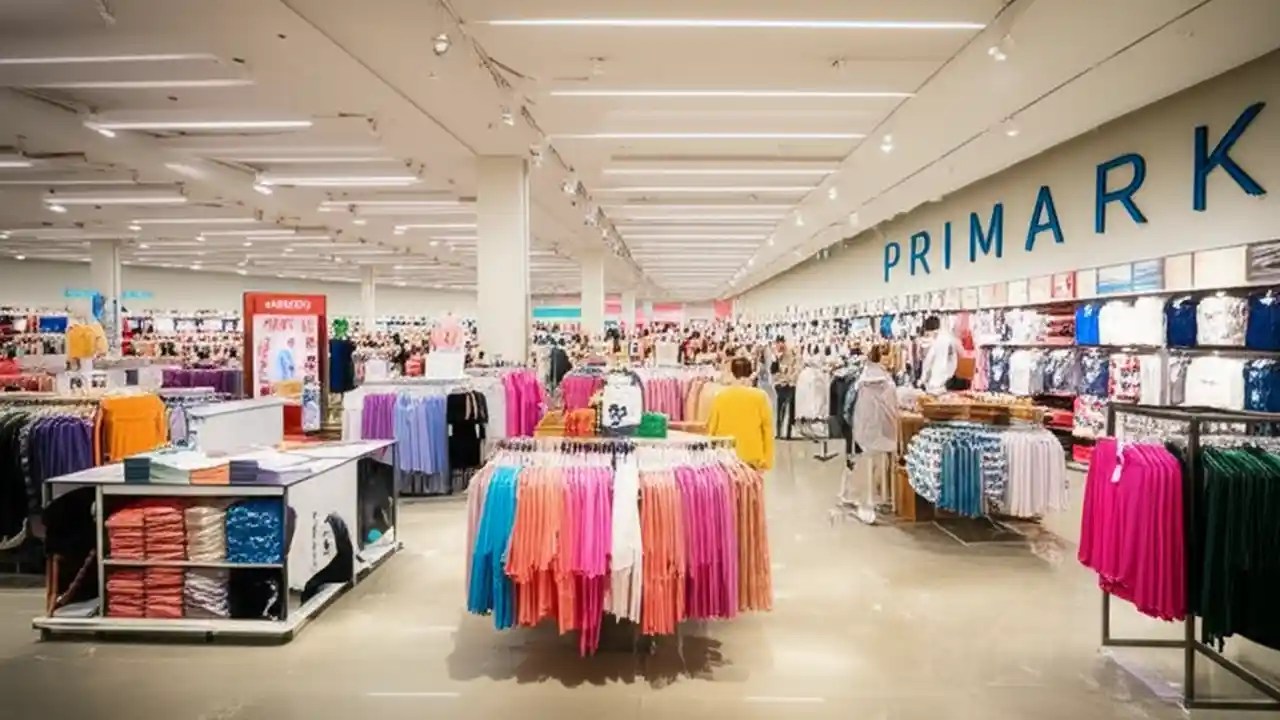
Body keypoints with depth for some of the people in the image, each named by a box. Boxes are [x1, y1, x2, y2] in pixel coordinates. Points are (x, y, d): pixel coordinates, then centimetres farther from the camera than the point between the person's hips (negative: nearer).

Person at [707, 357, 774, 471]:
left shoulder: (721, 396, -3)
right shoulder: (760, 396, -6)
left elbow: (711, 427, 4)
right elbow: (767, 427, -4)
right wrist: (767, 459, 4)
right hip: (752, 456, -1)